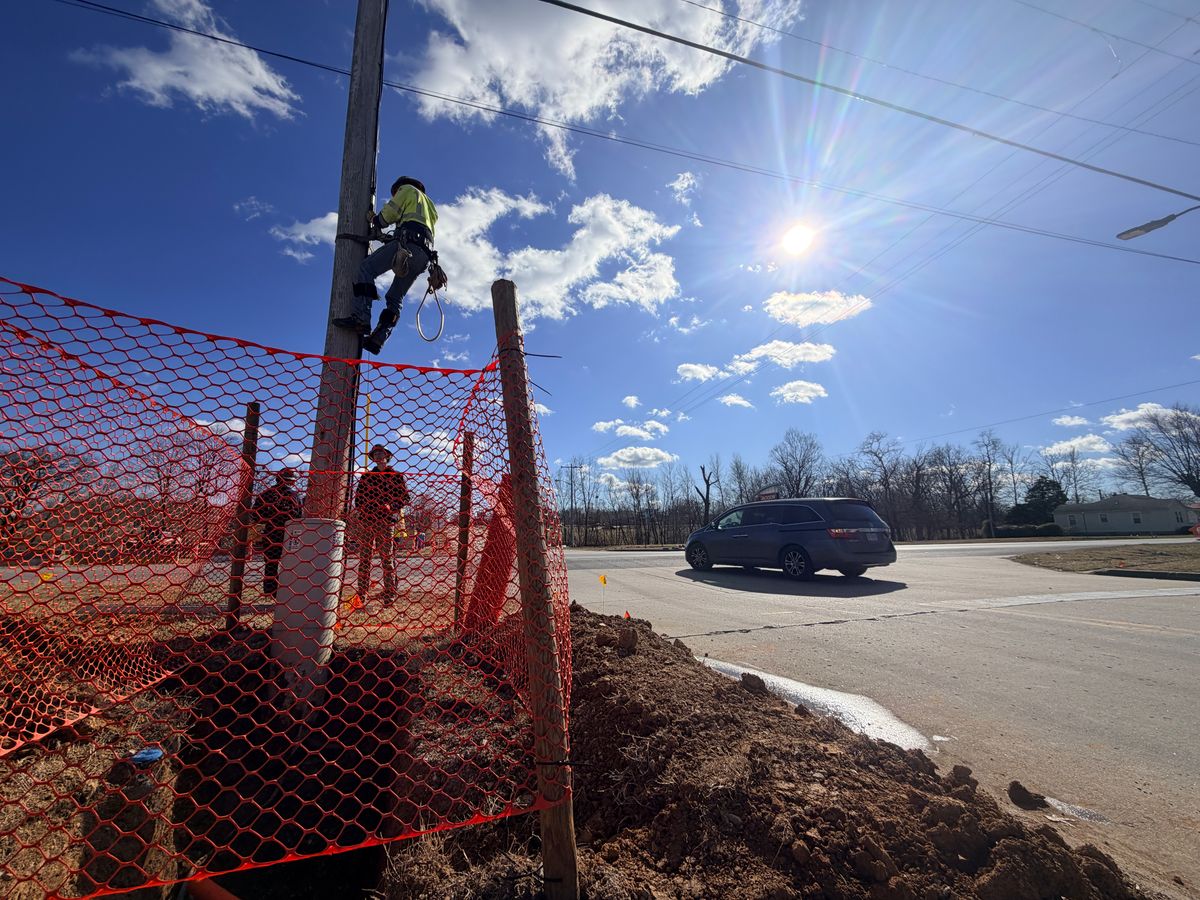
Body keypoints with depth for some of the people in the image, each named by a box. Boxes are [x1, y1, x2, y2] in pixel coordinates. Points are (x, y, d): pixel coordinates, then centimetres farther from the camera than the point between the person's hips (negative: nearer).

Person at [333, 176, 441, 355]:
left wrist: (376, 224, 27)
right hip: (425, 254, 8)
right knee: (395, 298, 4)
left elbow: (389, 213, 7)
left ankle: (361, 318, -28)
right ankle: (377, 339, -7)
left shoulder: (408, 189, 20)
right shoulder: (429, 206, 42)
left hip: (409, 244, -8)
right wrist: (384, 237, 34)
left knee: (367, 268, -12)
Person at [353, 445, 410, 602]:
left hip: (385, 521, -3)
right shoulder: (366, 476, 18)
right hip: (366, 520, 4)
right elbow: (358, 495, 23)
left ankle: (390, 593, 0)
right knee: (364, 557, 4)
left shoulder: (396, 476, 7)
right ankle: (362, 593, 10)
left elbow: (405, 497, 2)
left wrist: (391, 507, -14)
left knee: (387, 557, -3)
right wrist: (358, 507, 4)